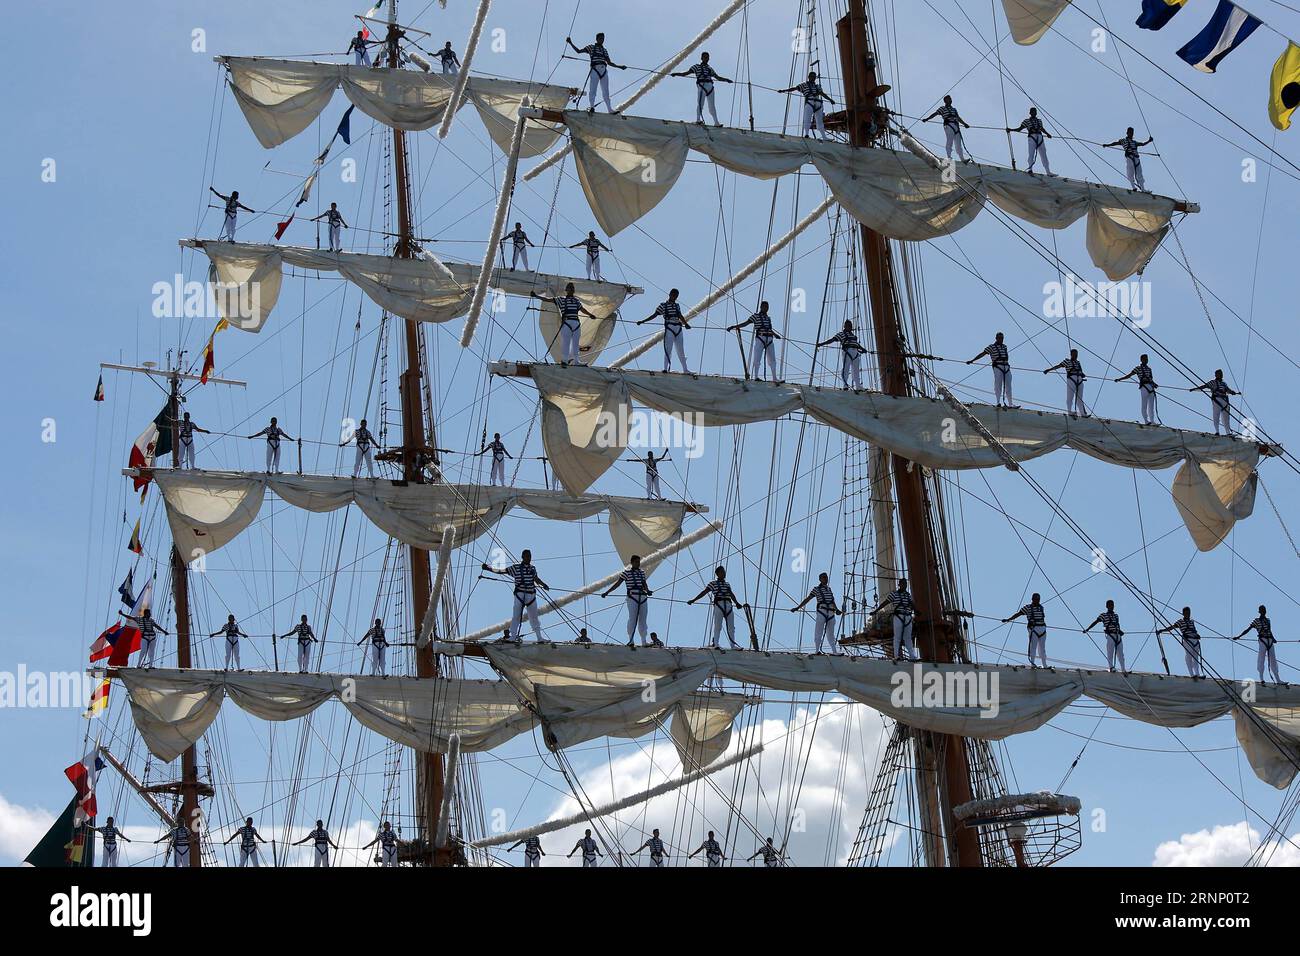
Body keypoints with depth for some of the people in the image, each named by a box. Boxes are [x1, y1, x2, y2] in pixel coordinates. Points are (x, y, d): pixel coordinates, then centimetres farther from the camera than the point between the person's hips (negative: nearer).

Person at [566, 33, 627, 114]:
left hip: (604, 71, 4)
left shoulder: (605, 50, 23)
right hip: (595, 70, -4)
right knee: (592, 90, -14)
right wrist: (571, 43, -2)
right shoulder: (591, 47, 12)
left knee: (606, 92, 2)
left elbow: (609, 62, 24)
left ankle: (610, 109, -1)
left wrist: (619, 66, 19)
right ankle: (591, 106, -21)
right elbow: (579, 51, 8)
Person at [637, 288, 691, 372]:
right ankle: (666, 369, -10)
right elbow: (654, 315, 1)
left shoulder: (677, 306, 16)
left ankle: (685, 369, 10)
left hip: (679, 329, 4)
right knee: (668, 349, -10)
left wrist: (686, 324, 0)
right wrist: (642, 321, -4)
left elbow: (680, 316, 15)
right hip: (669, 329, -4)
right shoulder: (663, 305, 3)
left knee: (681, 350, 7)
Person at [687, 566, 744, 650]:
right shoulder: (713, 583, 8)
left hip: (729, 605, 5)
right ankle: (716, 644, -3)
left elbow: (731, 595, 20)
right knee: (717, 626, -6)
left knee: (731, 627, 2)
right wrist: (693, 600, -3)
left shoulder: (727, 584, 23)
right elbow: (704, 592, 3)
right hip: (718, 605, -5)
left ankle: (733, 645, 3)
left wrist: (736, 603, 9)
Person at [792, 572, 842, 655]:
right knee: (818, 632, -8)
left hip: (831, 613, 5)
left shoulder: (829, 589, 20)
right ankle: (817, 650, -7)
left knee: (831, 633, 7)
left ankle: (835, 651, 7)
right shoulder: (816, 589, 5)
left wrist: (837, 610, 16)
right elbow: (807, 599, 3)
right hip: (821, 612, -5)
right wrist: (797, 607, -2)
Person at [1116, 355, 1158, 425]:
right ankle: (1146, 421, -9)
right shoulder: (1138, 368, 4)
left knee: (1151, 406, 3)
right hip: (1144, 387, -6)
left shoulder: (1149, 368, 22)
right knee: (1144, 405, -8)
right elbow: (1129, 375, 4)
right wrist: (1119, 379, -3)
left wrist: (1154, 384, 6)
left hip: (1151, 388, 6)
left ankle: (1152, 421, 3)